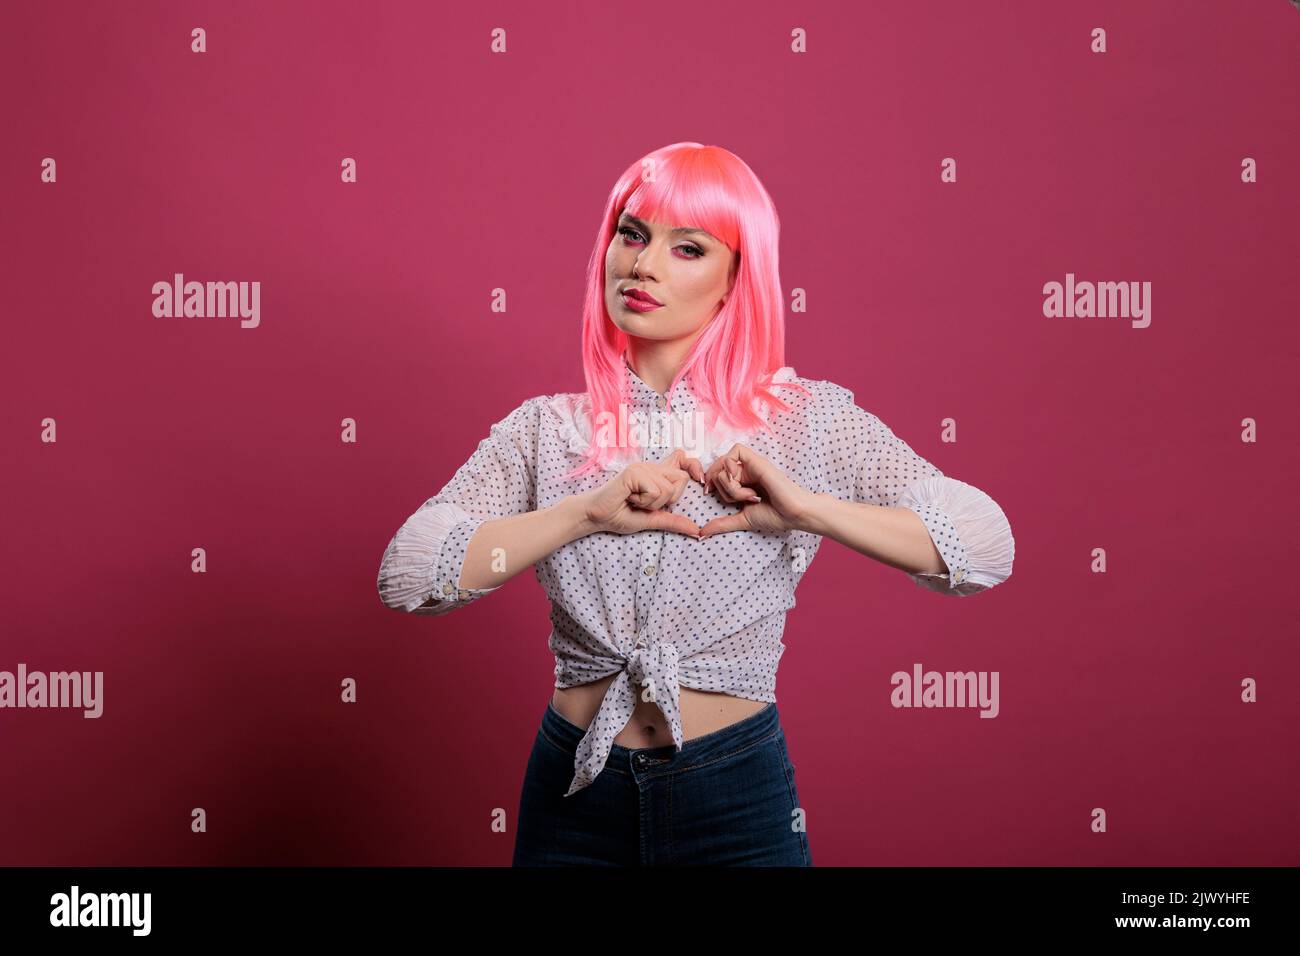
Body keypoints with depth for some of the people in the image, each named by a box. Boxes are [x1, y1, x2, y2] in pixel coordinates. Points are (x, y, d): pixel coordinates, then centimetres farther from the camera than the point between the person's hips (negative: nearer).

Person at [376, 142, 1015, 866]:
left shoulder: (804, 419, -3)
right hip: (576, 798, 2)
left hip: (740, 803, -1)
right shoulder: (546, 430, 0)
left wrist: (807, 508, -21)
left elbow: (986, 548, -9)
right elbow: (405, 575, -10)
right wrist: (587, 512, -20)